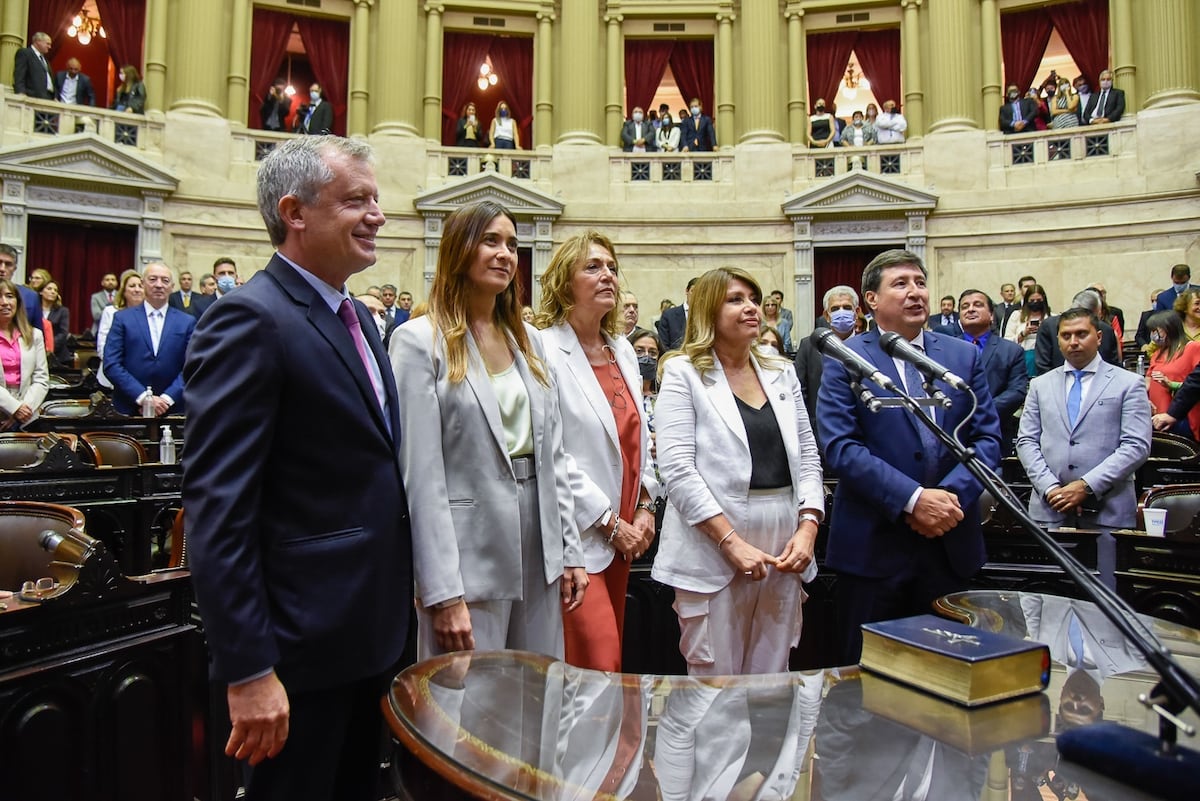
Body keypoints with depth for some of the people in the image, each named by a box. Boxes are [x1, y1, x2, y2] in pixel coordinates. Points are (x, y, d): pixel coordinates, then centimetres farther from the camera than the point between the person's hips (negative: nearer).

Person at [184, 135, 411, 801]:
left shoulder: (354, 317, 10)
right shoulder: (251, 320, -18)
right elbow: (217, 508, -22)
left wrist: (395, 596, 16)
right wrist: (249, 671, -22)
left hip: (369, 632, 9)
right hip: (301, 647, -8)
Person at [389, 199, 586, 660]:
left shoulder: (527, 338, 12)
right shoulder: (420, 340, -8)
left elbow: (553, 453, 12)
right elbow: (420, 475, -13)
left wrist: (570, 551, 8)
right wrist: (443, 593, -15)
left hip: (539, 555, 6)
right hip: (470, 560, -6)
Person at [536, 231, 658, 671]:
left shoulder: (623, 350, 12)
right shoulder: (546, 350, -12)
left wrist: (645, 508, 5)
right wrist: (609, 523, -12)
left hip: (624, 533, 7)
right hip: (579, 536, -7)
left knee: (611, 658, 15)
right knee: (598, 666, -7)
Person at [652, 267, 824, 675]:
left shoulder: (782, 372, 13)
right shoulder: (683, 372, -2)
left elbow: (808, 457, 13)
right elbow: (677, 469, -11)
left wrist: (808, 528, -2)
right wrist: (731, 541, -16)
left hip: (784, 547, 5)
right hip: (713, 551, -5)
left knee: (772, 682, 14)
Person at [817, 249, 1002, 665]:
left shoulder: (965, 355, 10)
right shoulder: (845, 359, -3)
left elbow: (987, 438, 5)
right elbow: (840, 446, -13)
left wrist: (953, 495, -12)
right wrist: (912, 499, -19)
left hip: (951, 541, 4)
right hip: (874, 545, -4)